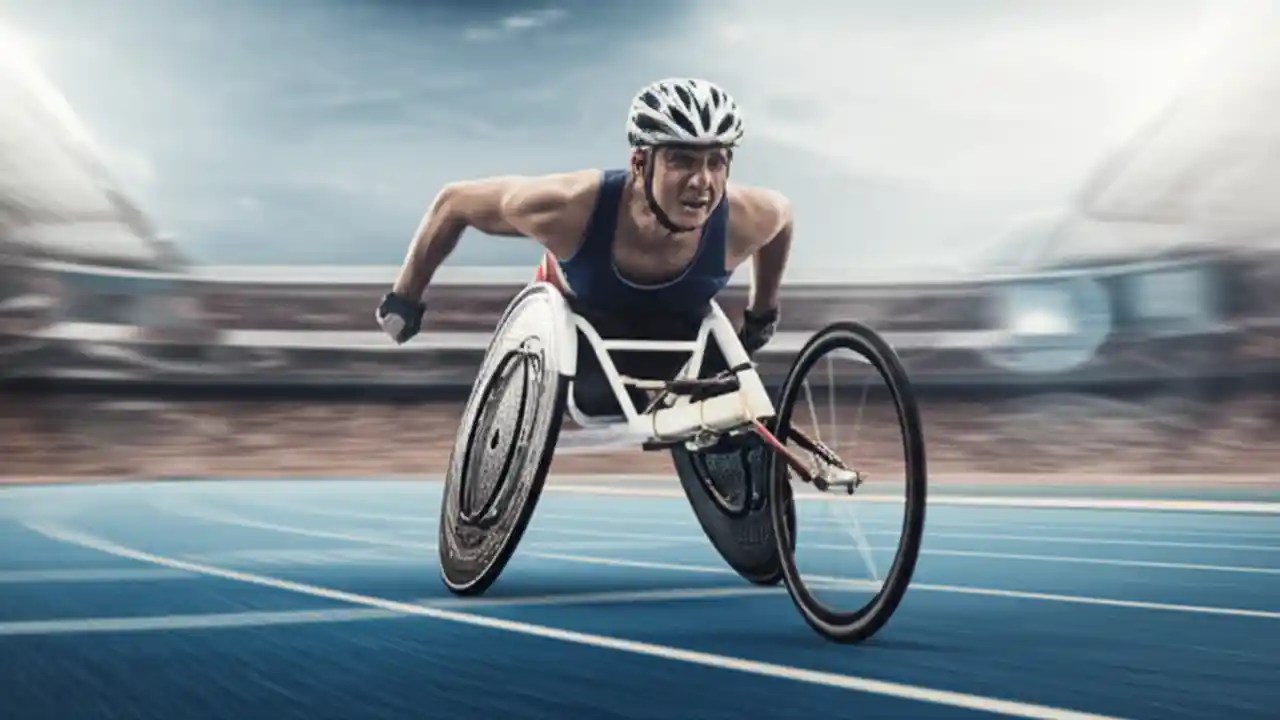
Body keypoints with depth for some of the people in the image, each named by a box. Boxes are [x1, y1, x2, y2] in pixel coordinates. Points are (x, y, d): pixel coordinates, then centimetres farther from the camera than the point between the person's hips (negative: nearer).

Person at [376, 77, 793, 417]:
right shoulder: (572, 206, -41)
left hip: (677, 337, 1)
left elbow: (781, 211, -8)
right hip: (572, 326, -1)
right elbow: (454, 202, -23)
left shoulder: (742, 219, -36)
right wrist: (403, 300, -13)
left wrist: (763, 315, 4)